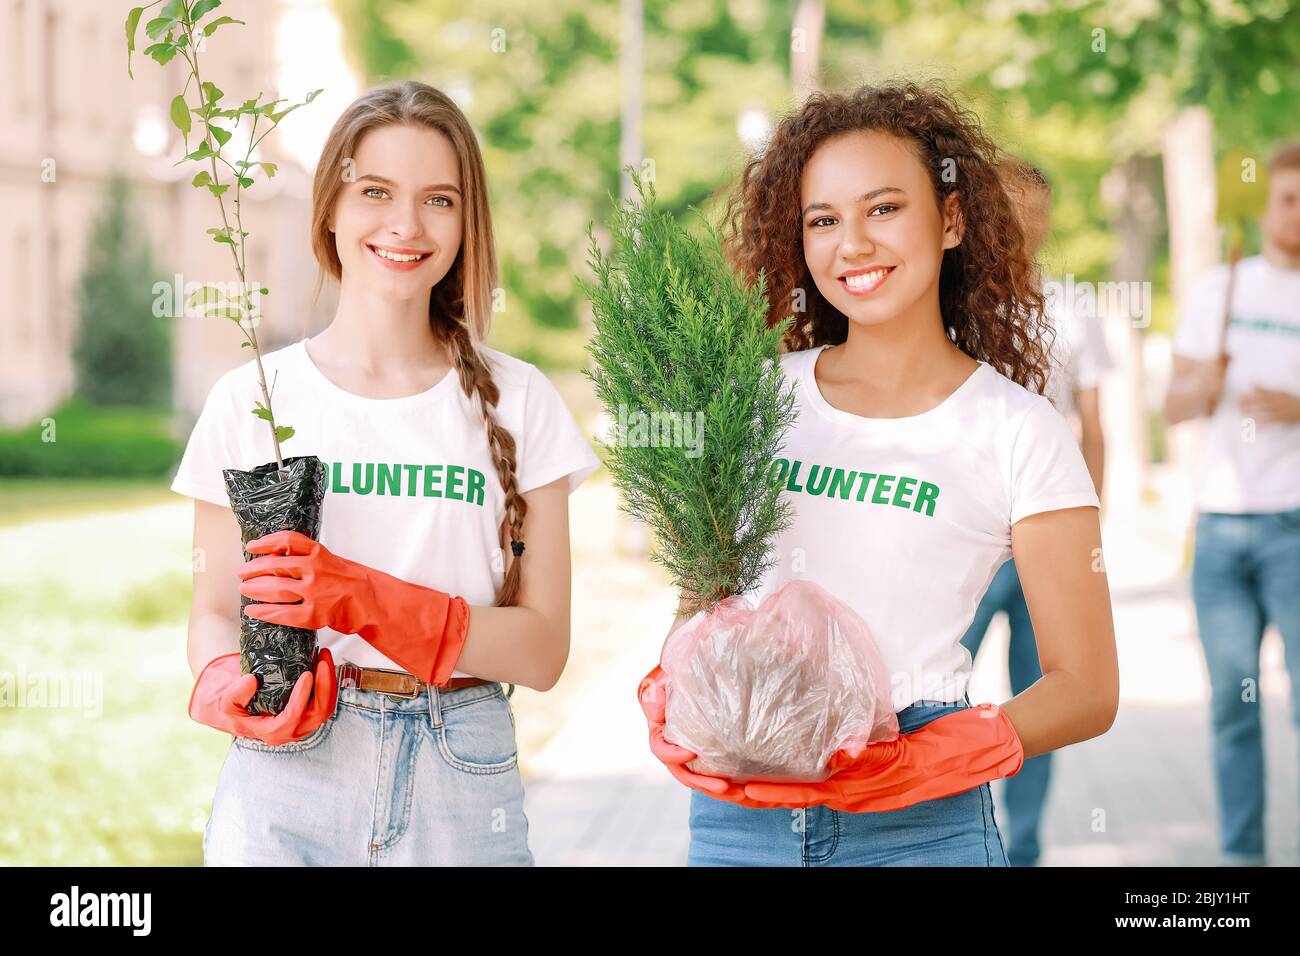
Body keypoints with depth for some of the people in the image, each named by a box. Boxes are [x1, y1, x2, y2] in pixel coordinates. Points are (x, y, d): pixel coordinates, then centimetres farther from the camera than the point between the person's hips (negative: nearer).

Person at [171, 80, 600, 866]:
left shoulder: (517, 403, 1)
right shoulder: (252, 400, 1)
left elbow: (542, 650, -3)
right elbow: (216, 612, 6)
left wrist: (367, 601, -17)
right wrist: (227, 686, -16)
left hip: (460, 782, 0)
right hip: (286, 776, 0)